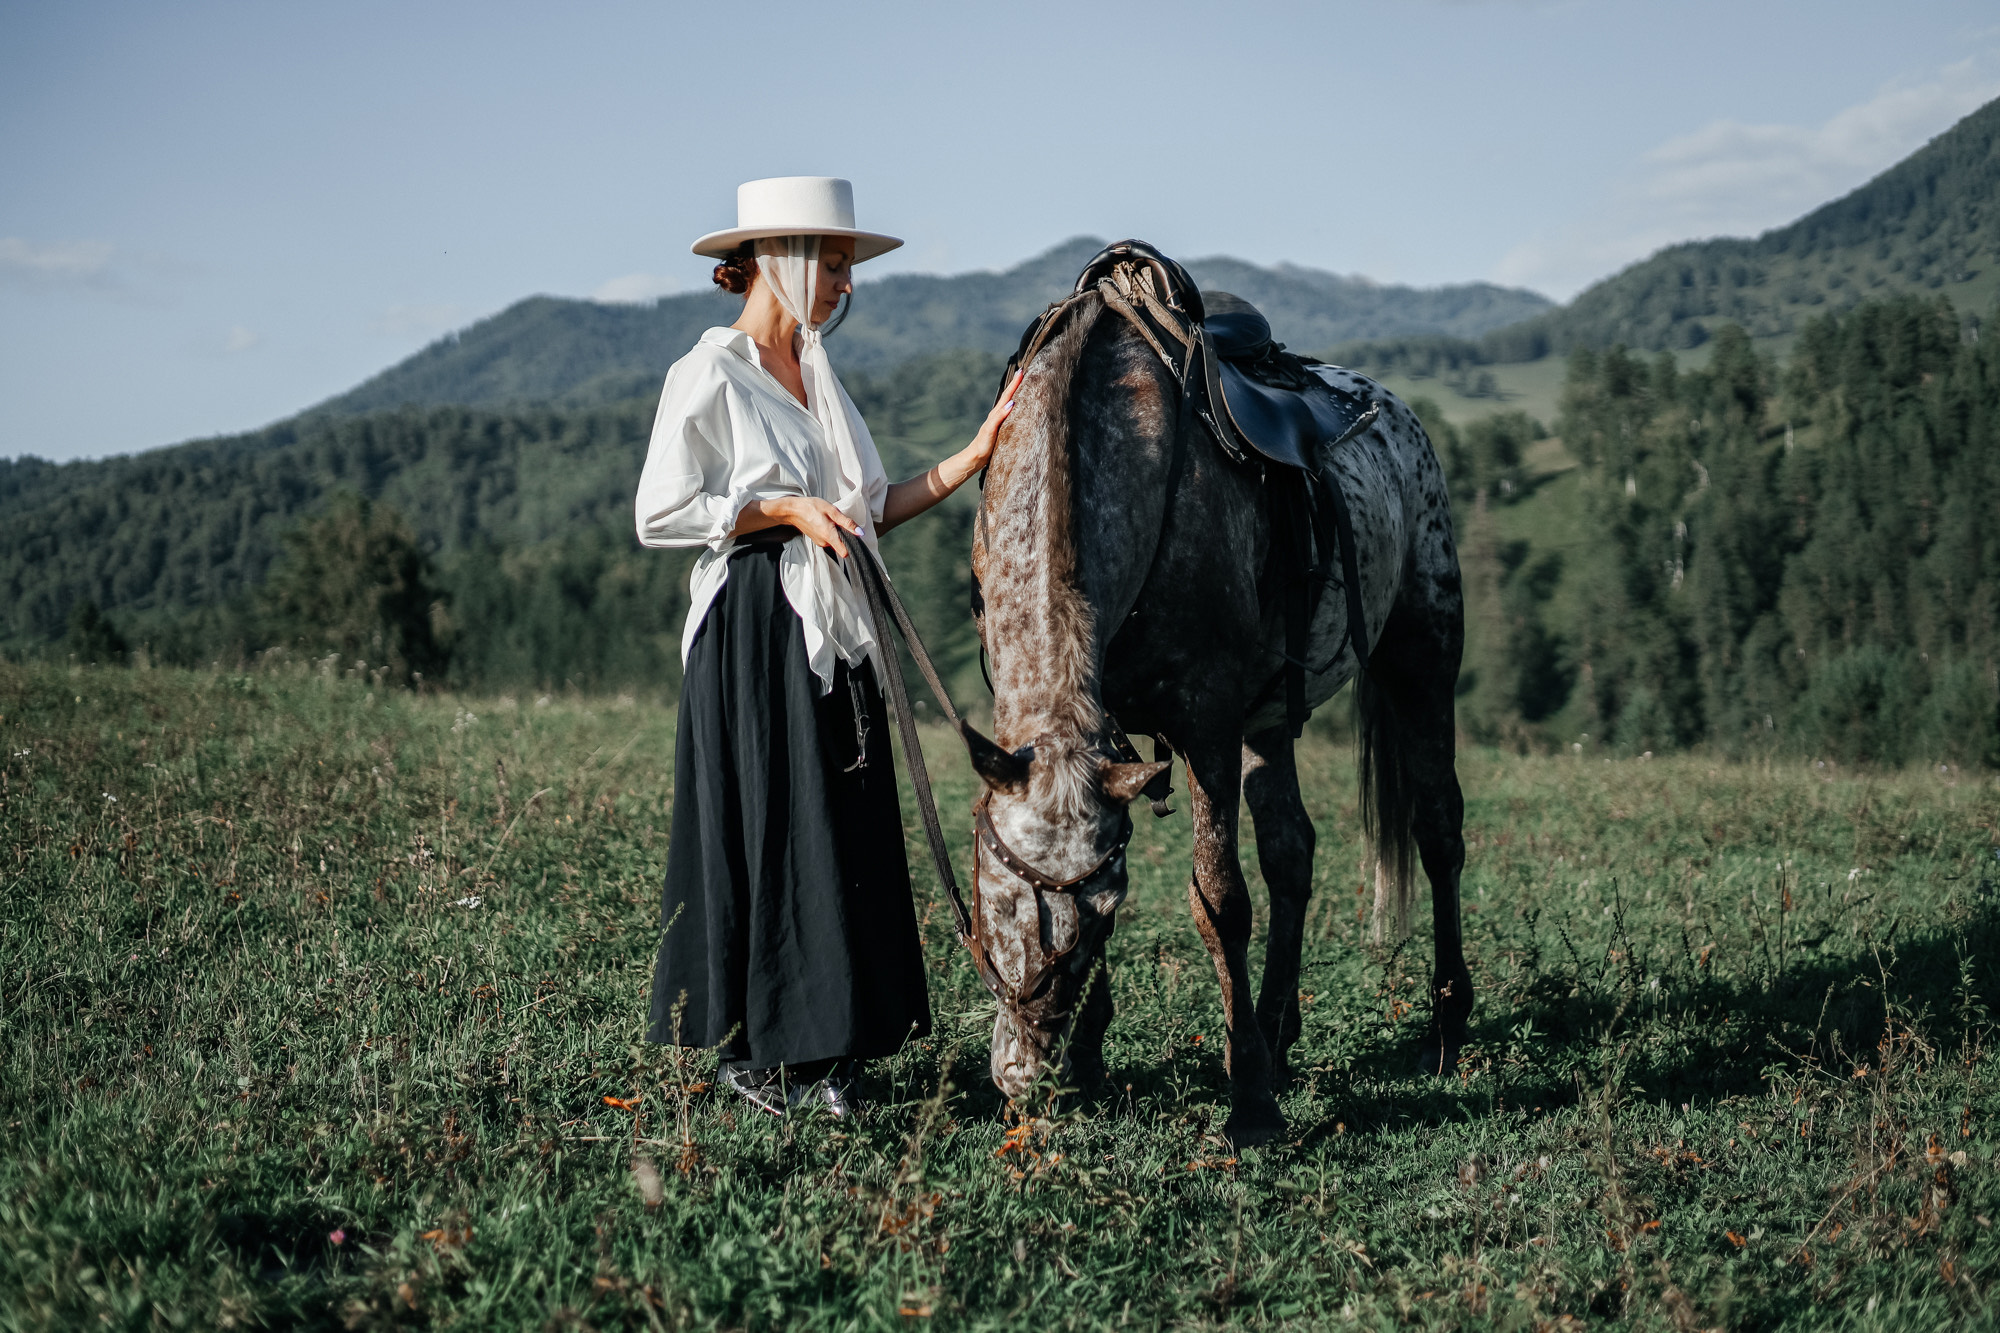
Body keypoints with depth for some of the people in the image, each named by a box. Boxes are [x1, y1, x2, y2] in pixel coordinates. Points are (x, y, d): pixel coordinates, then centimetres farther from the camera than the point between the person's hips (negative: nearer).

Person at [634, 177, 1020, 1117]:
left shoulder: (816, 372, 16)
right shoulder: (709, 375, -7)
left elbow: (868, 510, 13)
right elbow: (659, 513, -11)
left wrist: (972, 457, 5)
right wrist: (786, 510, -16)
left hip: (831, 634, 8)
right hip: (753, 629, -7)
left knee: (845, 834, 6)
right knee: (762, 829, -3)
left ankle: (823, 1055, 12)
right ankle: (752, 1050, 7)